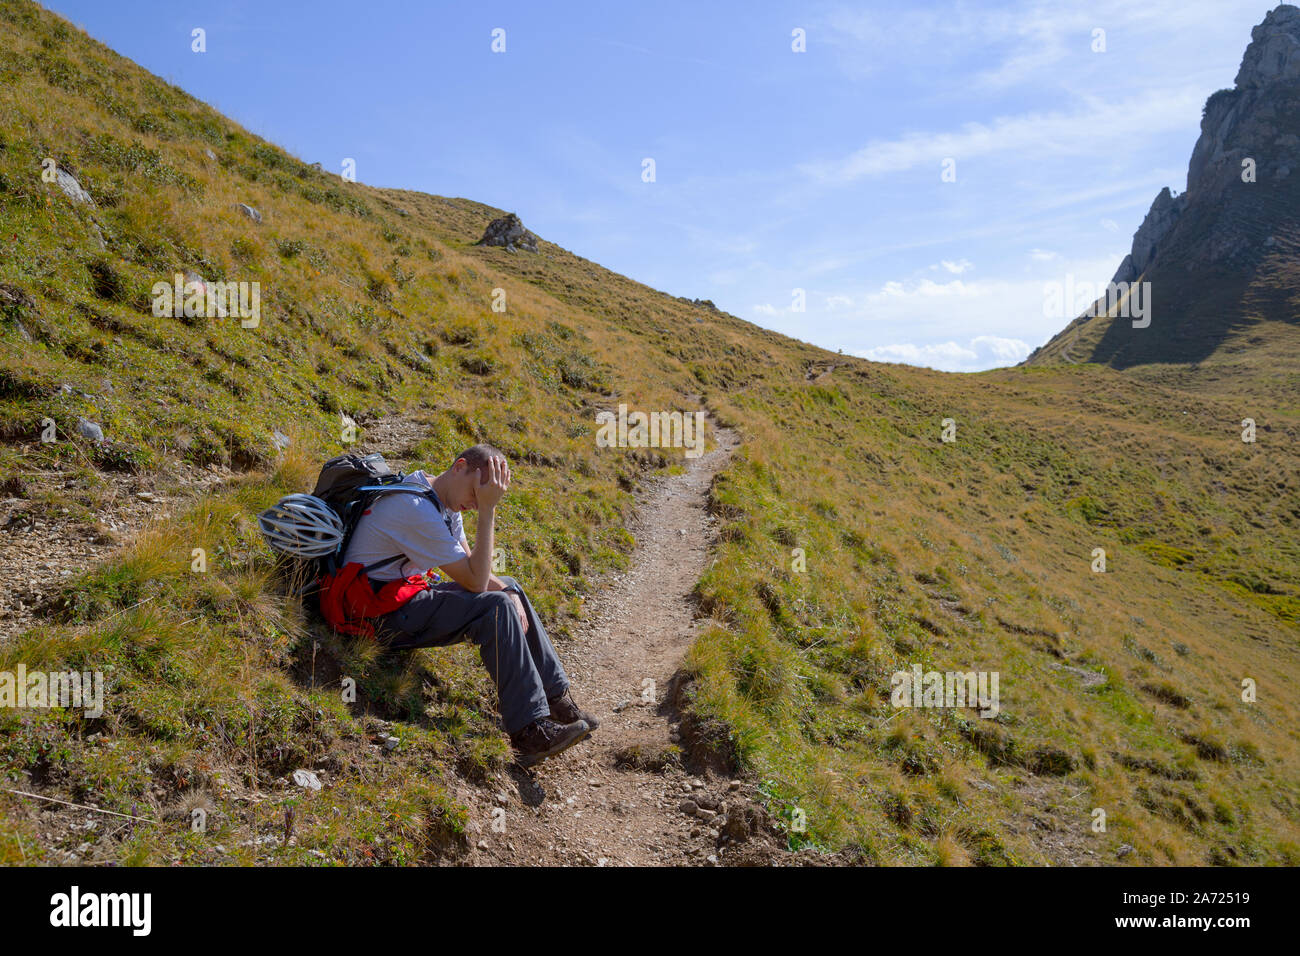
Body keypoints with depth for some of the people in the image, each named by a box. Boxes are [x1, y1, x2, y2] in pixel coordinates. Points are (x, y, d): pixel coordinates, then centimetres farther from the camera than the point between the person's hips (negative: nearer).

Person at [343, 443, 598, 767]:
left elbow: (470, 567, 9)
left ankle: (556, 698, 9)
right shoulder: (417, 509, -26)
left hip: (404, 596, 10)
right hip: (379, 616, -10)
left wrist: (509, 592, -8)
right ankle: (530, 731, -20)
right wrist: (487, 510, -25)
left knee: (508, 589, 10)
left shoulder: (446, 499, 5)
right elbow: (475, 580, -24)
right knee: (496, 607, -23)